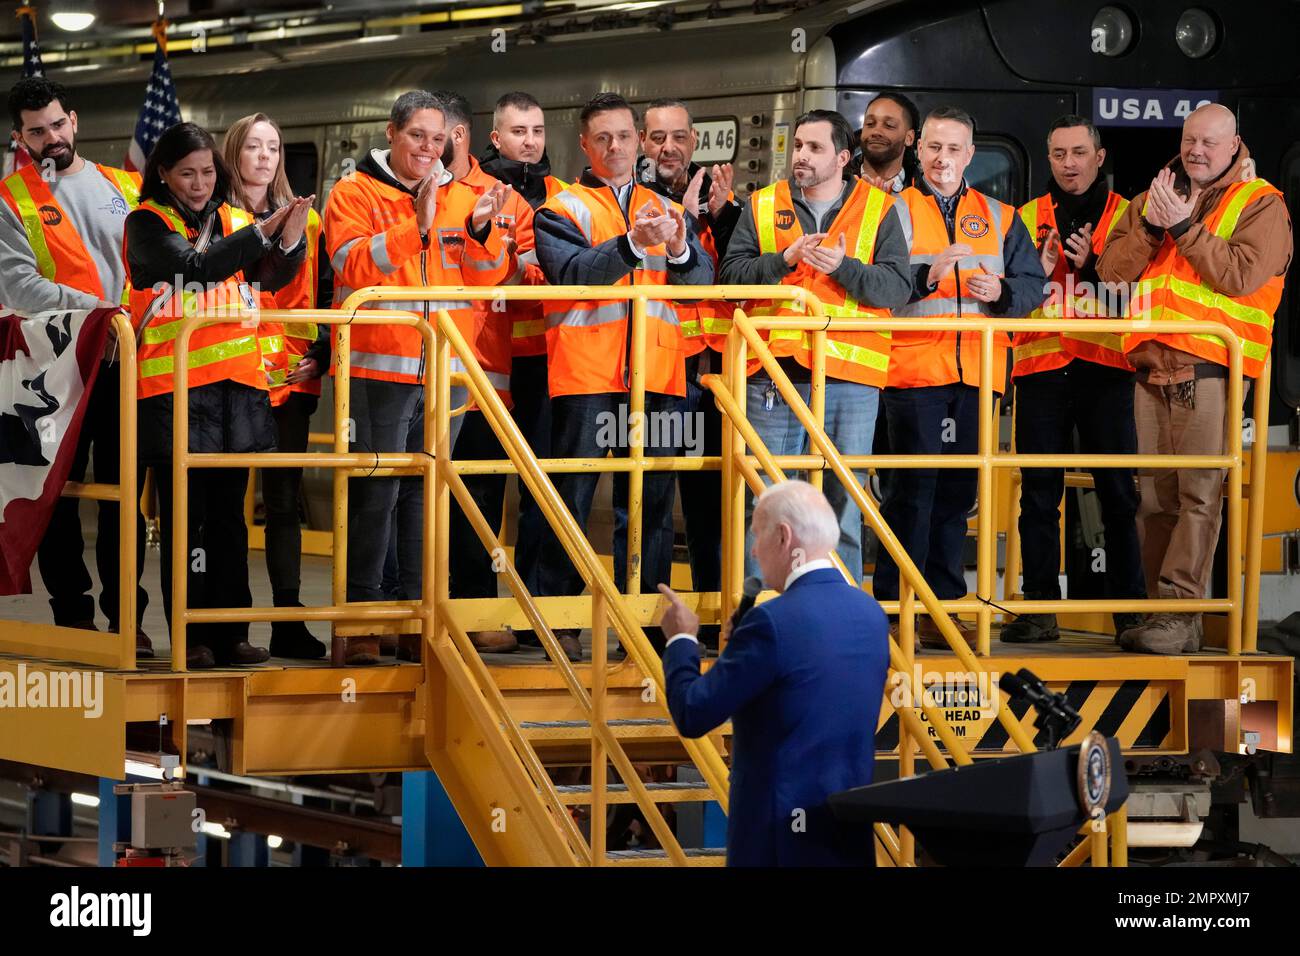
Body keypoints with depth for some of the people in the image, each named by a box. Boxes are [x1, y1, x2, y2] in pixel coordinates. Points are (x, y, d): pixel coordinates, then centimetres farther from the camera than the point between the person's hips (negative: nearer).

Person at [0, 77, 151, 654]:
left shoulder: (123, 188, 13)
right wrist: (93, 309, -19)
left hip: (124, 364, 3)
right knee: (58, 494, 2)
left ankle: (126, 615, 8)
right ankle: (72, 614, 9)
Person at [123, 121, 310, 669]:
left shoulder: (233, 222, 13)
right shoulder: (148, 224, 0)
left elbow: (272, 277, 0)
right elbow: (197, 266, -16)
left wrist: (290, 240, -18)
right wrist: (262, 232, -21)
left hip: (236, 384, 4)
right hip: (173, 388, -4)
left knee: (228, 515, 7)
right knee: (185, 515, -3)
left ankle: (230, 633, 10)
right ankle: (191, 637, -1)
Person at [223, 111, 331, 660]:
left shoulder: (304, 221, 14)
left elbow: (319, 295, 14)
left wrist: (319, 355, 1)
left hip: (293, 379, 3)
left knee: (285, 500, 4)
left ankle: (289, 621, 5)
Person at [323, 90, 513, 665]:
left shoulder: (461, 199, 14)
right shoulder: (356, 194, 2)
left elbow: (489, 276, 7)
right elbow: (354, 263, -13)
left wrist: (480, 229, -12)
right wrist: (417, 226, -23)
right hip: (380, 368, -4)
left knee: (426, 493, 8)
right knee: (377, 493, -7)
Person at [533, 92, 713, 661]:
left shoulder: (666, 210, 18)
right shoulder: (562, 209, 5)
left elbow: (701, 279, 5)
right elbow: (571, 272, -13)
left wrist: (679, 249, -18)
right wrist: (632, 244, -27)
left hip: (657, 375, 4)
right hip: (584, 373, -4)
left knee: (653, 497, 2)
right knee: (573, 494, -3)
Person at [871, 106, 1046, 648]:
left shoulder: (998, 217, 16)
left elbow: (1033, 283, 11)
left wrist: (1001, 291, -9)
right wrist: (926, 276, -19)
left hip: (976, 373, 4)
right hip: (913, 369, -4)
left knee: (957, 492, 7)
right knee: (914, 487, -7)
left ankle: (943, 606, 13)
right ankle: (894, 607, -3)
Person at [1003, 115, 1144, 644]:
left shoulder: (1126, 215, 9)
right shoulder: (1028, 218, 15)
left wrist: (1093, 265, -13)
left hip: (1107, 368, -2)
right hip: (1041, 368, 2)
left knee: (1119, 493, -4)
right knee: (1039, 494, 1)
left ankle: (1130, 608, 0)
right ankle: (1039, 608, 4)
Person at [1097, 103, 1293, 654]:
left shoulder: (1260, 204, 3)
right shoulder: (1153, 198, 20)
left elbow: (1241, 274, -13)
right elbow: (1112, 269, 9)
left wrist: (1184, 226, -13)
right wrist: (1151, 225, -7)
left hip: (1212, 367, -6)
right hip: (1153, 368, 6)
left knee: (1199, 493, -13)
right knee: (1156, 496, 5)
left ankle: (1179, 614, -17)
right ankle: (1161, 610, 9)